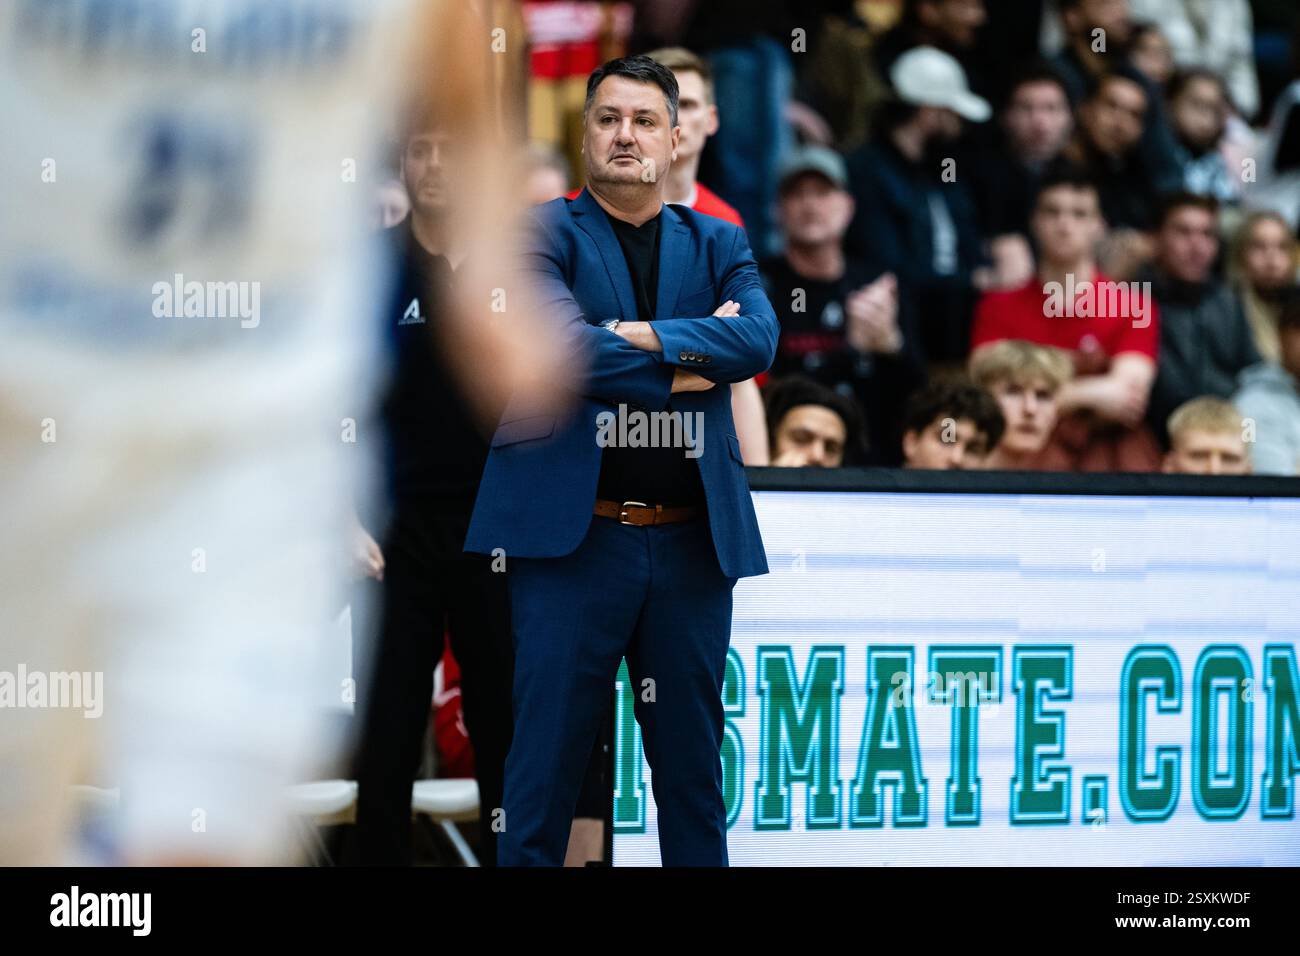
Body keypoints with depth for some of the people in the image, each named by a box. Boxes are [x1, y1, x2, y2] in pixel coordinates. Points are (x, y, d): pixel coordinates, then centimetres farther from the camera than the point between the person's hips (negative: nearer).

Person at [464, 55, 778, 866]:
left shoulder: (719, 245, 13)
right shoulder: (544, 234, 2)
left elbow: (759, 339, -7)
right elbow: (559, 343, -16)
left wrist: (639, 336, -15)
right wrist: (687, 364, -9)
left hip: (693, 542, 3)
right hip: (575, 531, -3)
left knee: (693, 763, 8)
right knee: (546, 763, -2)